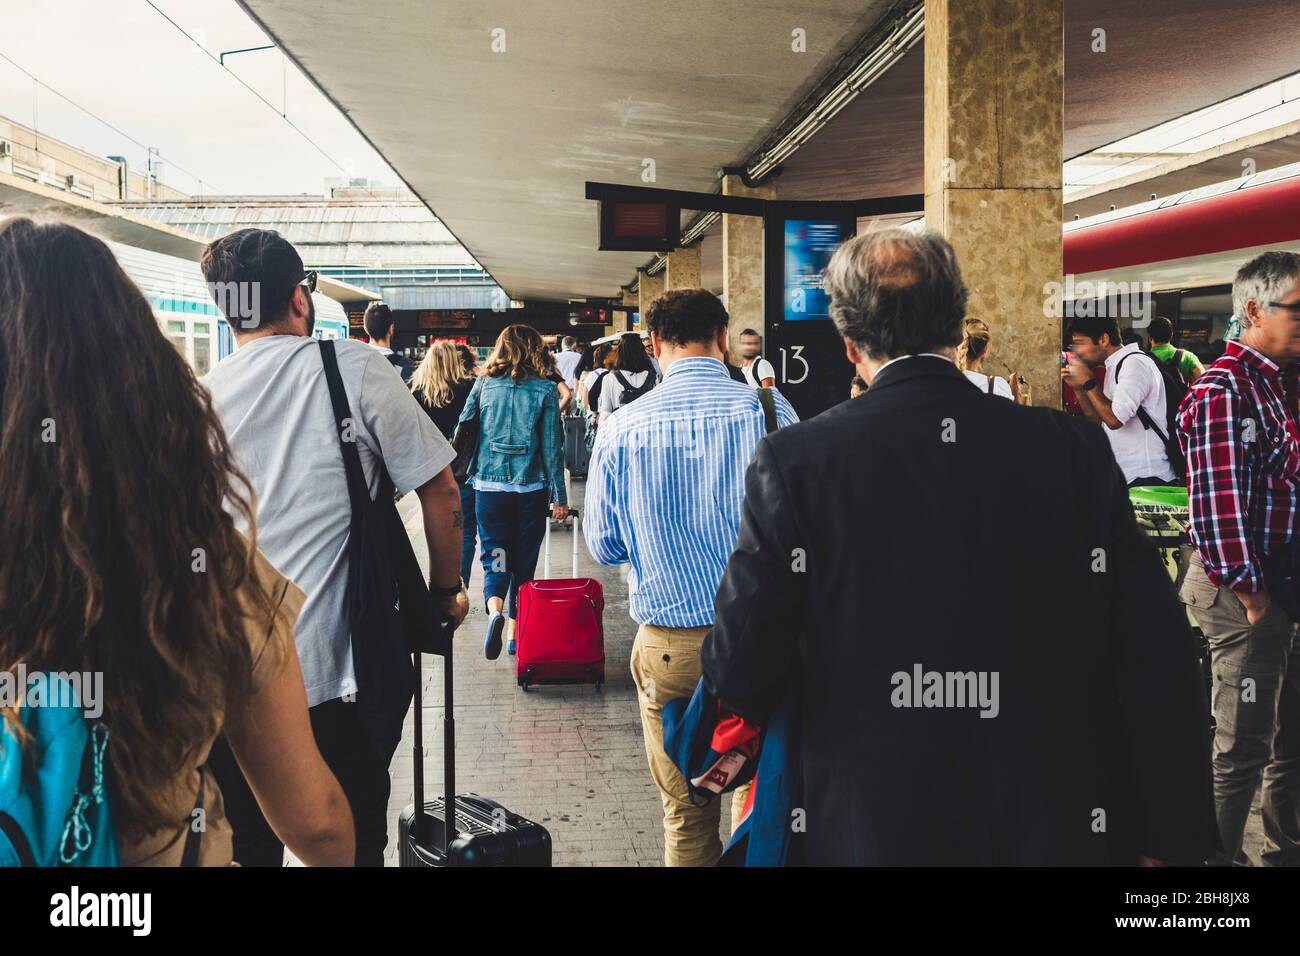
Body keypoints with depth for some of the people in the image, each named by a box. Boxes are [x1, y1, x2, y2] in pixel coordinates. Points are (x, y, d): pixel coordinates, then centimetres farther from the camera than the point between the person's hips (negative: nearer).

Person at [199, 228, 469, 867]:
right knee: (354, 845, 13)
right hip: (338, 671, -3)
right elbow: (440, 490, -8)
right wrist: (446, 590, 7)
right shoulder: (355, 367, -8)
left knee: (246, 846, 17)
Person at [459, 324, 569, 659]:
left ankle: (495, 609, -21)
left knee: (494, 556, 6)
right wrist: (559, 495, 2)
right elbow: (552, 446, -3)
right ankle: (516, 631, 17)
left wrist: (461, 476, 18)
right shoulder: (545, 389, -3)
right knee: (524, 560, 12)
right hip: (531, 487, 0)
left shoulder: (484, 384, 1)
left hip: (488, 484, 1)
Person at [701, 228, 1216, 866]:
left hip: (866, 831, -1)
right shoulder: (1076, 449, -7)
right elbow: (1158, 661, -6)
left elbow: (740, 669, -11)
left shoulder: (793, 461, -12)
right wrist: (1177, 836, 5)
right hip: (1059, 830, 2)